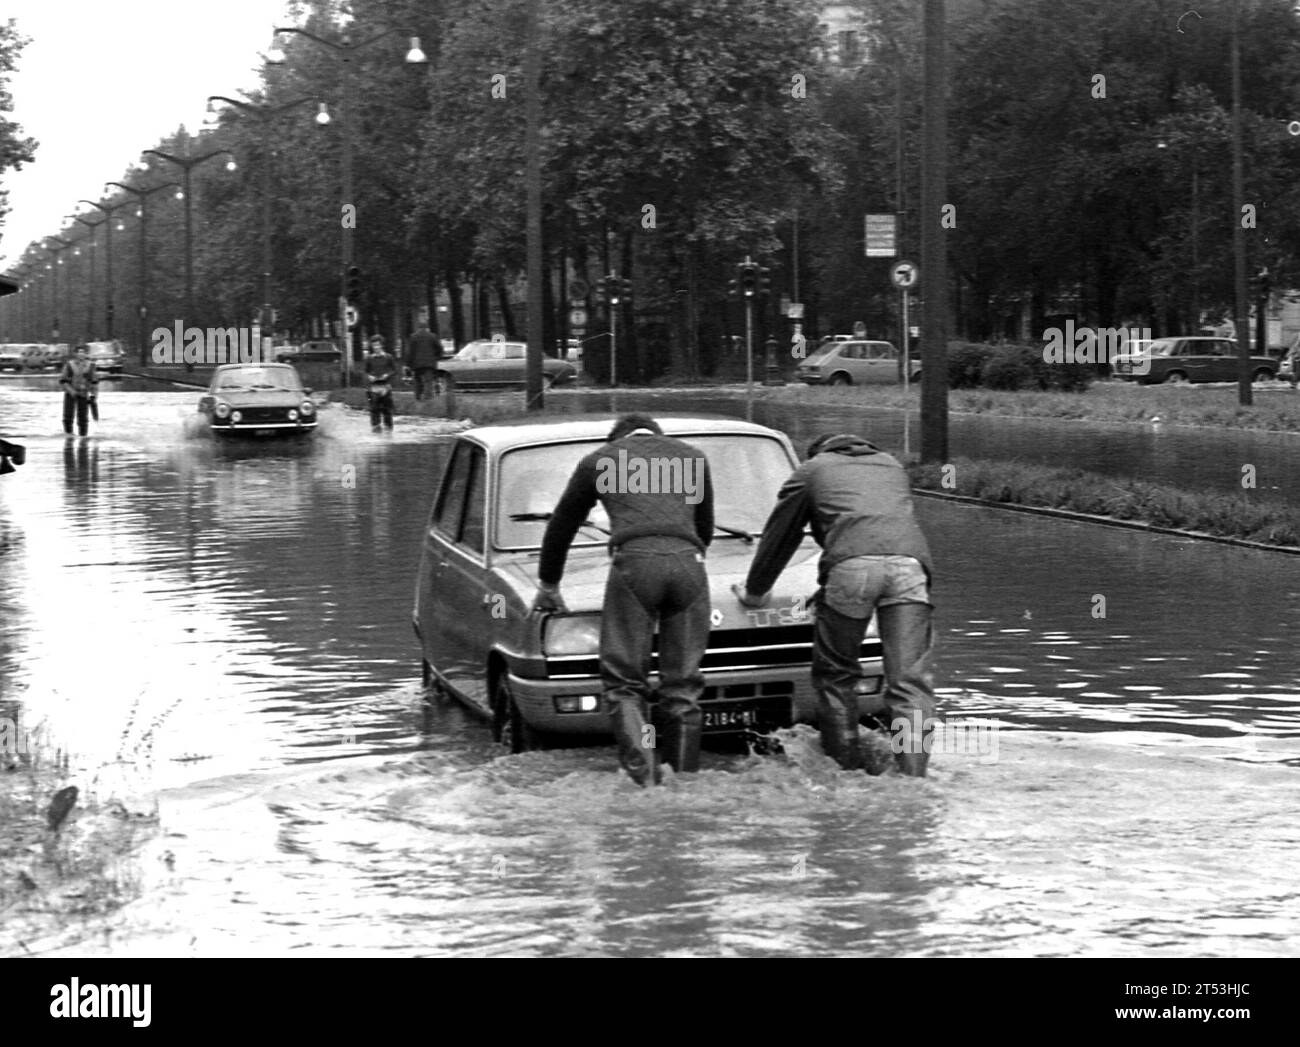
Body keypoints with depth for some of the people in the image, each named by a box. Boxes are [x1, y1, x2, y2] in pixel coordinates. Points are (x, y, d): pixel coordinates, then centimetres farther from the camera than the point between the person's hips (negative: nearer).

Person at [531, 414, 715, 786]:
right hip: (688, 561, 2)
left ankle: (642, 776, -18)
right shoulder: (691, 456, 29)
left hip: (634, 562, -2)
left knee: (624, 684, -1)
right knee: (683, 685, 7)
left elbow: (561, 526, 32)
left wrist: (548, 585, 44)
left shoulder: (599, 460, 24)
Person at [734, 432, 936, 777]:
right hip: (911, 563, 3)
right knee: (909, 678, 0)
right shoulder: (892, 466, 38)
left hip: (851, 566, -3)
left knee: (835, 673, 12)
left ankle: (846, 764, 9)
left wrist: (755, 591, 47)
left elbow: (778, 537, 33)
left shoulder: (811, 470, 27)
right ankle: (913, 772, -12)